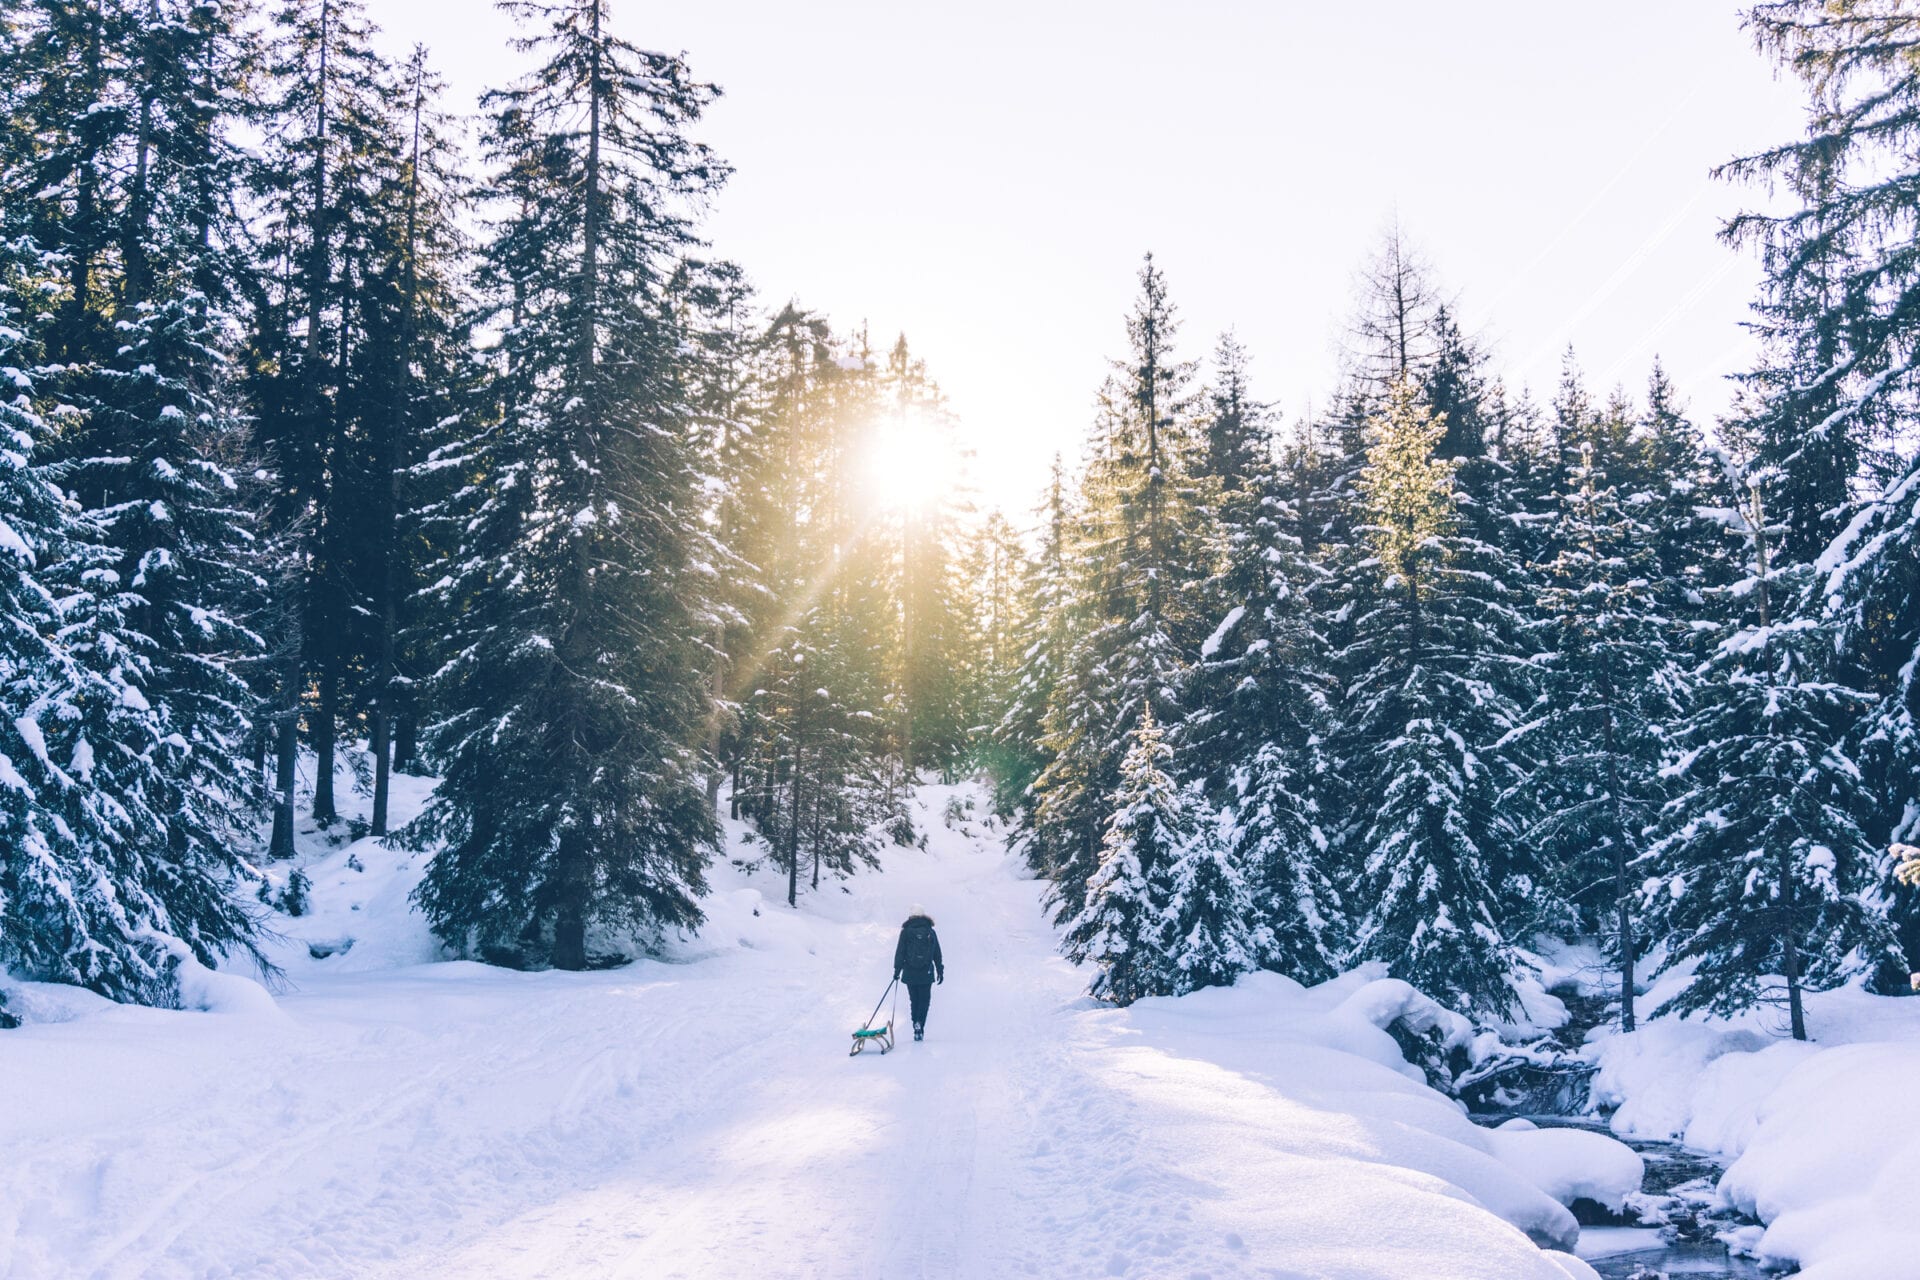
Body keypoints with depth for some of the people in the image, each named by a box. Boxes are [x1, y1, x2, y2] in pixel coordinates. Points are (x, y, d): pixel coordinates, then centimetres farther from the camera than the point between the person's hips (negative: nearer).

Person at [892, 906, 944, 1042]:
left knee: (914, 1000, 10)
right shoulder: (930, 932, 3)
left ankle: (916, 1026, 3)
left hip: (910, 974, 0)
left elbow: (900, 952, -2)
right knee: (924, 1000, 6)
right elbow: (937, 954, 7)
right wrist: (940, 971, 14)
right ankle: (920, 1023, -15)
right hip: (926, 974, 0)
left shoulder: (906, 932, -1)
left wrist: (897, 970, 3)